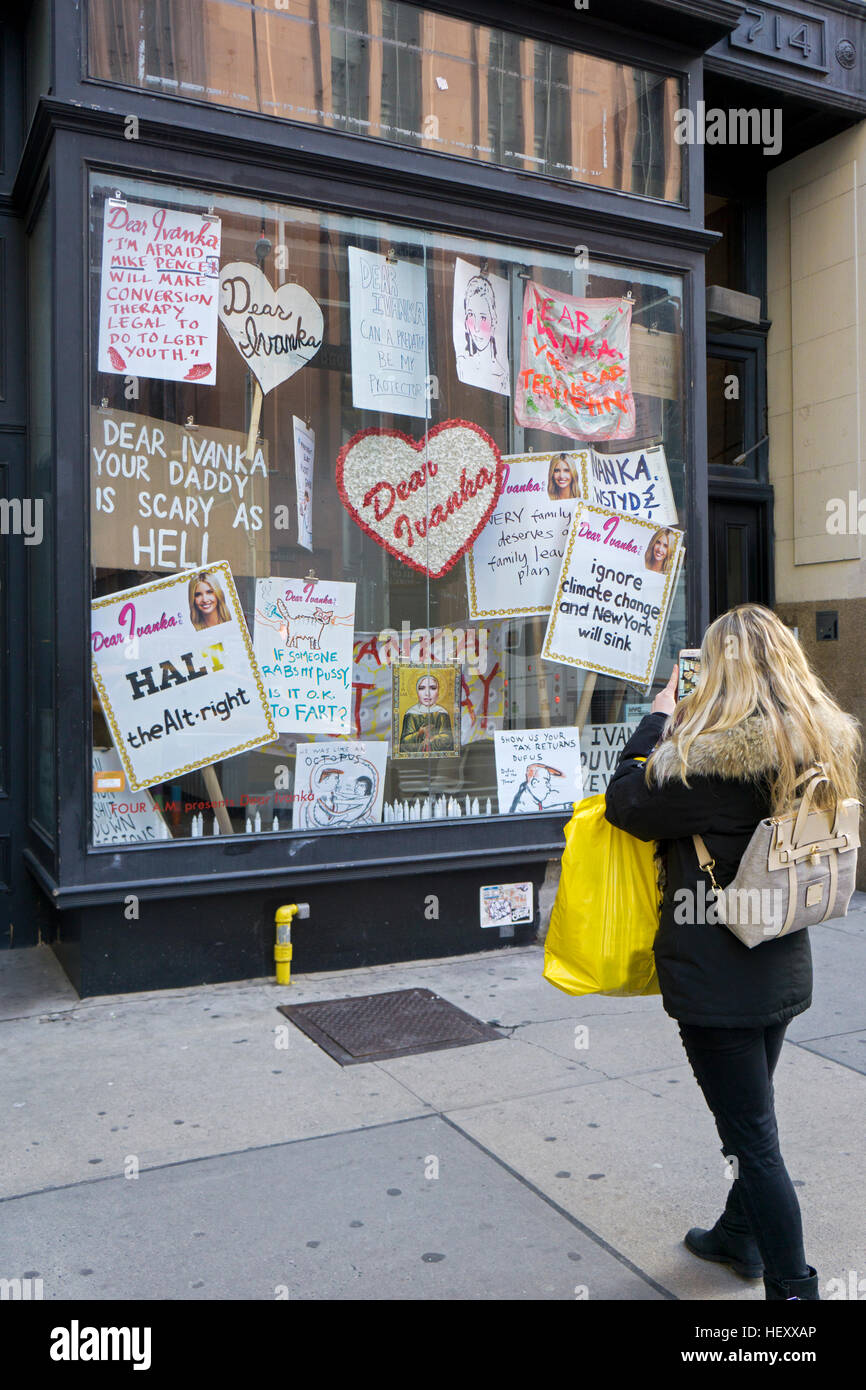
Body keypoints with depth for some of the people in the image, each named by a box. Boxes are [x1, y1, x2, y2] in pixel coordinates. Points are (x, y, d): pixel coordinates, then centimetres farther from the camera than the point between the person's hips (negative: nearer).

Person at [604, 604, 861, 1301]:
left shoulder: (712, 758, -24)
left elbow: (627, 803, -13)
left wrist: (659, 718, -3)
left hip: (717, 979, -9)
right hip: (783, 971, 9)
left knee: (753, 1137, 4)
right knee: (754, 1116, 26)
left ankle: (793, 1285, 15)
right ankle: (741, 1235, 46)